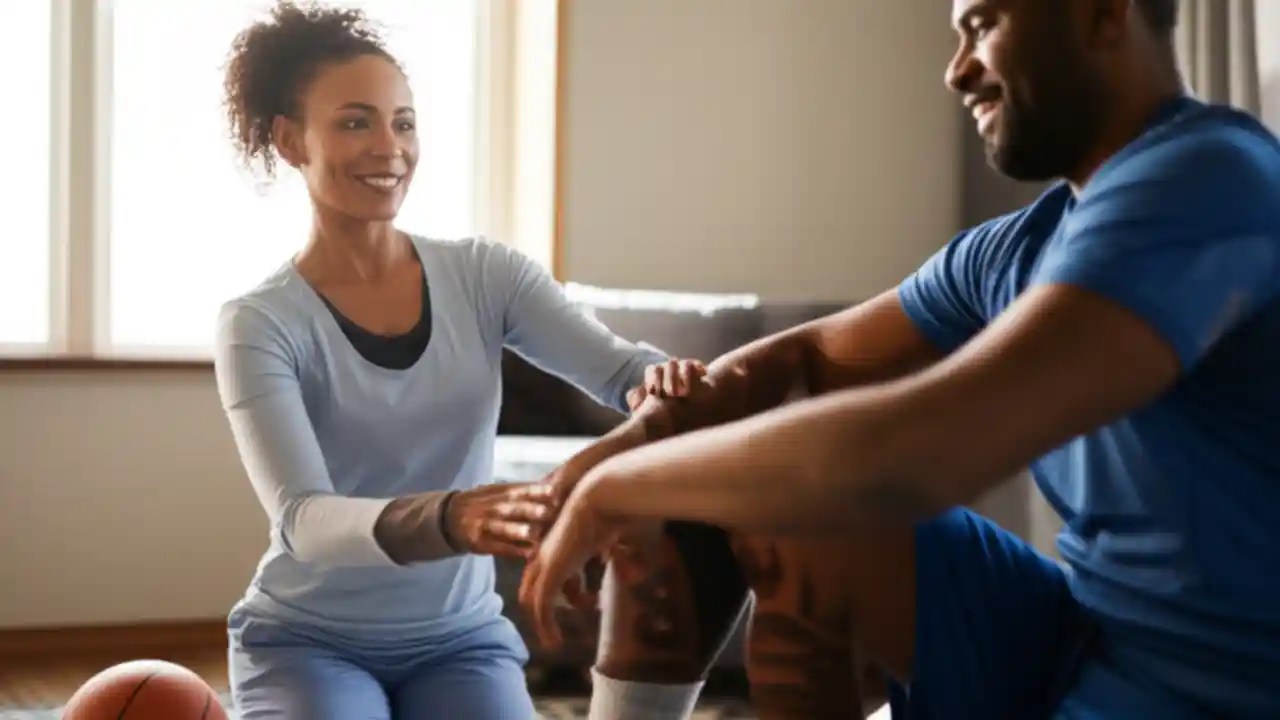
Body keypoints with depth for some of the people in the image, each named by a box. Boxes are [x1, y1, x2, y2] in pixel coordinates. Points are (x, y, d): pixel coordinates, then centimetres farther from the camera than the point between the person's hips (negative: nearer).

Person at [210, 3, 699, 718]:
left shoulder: (485, 276, -3)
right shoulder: (260, 324, -13)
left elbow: (618, 367, -16)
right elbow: (305, 520, -26)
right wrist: (447, 519, -46)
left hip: (460, 640, 3)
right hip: (308, 641, -2)